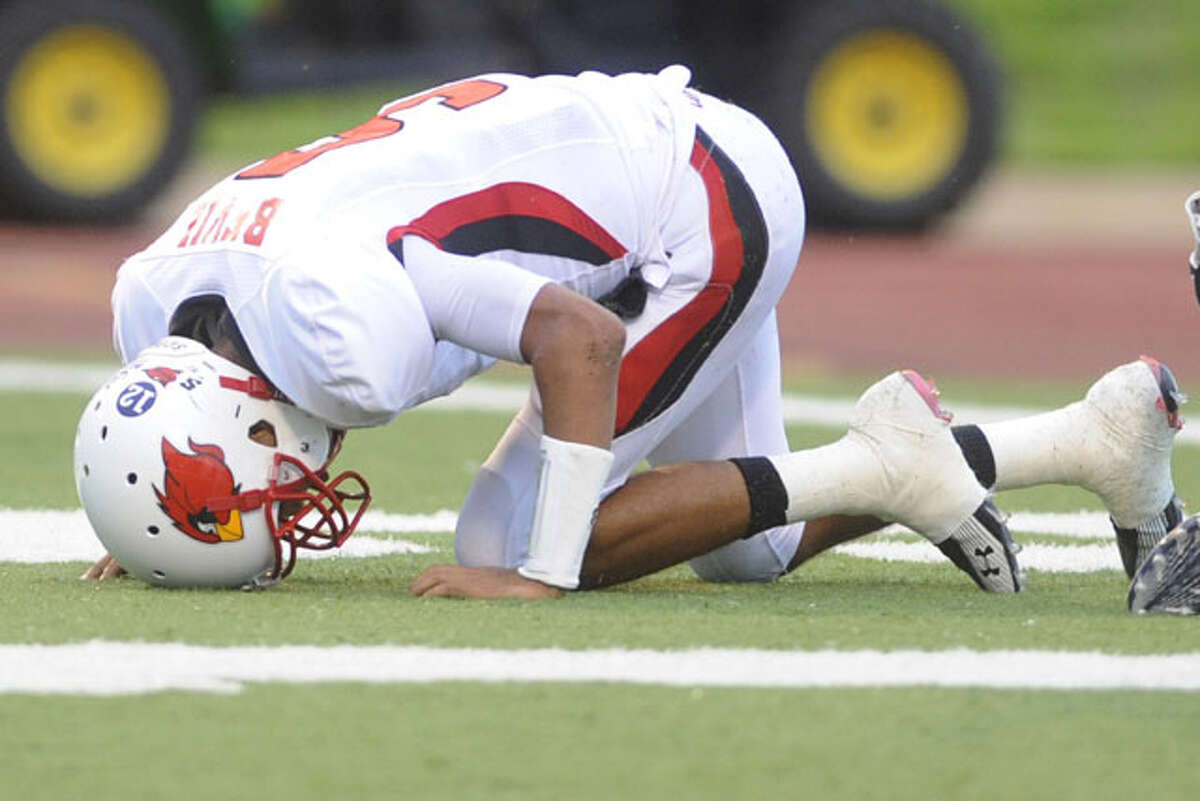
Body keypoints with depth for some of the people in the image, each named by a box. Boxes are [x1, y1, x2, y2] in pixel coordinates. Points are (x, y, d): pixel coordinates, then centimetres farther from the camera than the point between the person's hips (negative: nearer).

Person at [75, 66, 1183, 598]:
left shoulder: (336, 323, -34)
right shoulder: (151, 299, -6)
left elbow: (581, 336, -29)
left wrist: (540, 574, -27)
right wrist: (156, 535, 2)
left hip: (713, 203, -10)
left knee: (510, 545, -12)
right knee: (749, 554, 18)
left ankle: (877, 467, -9)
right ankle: (1098, 433, 19)